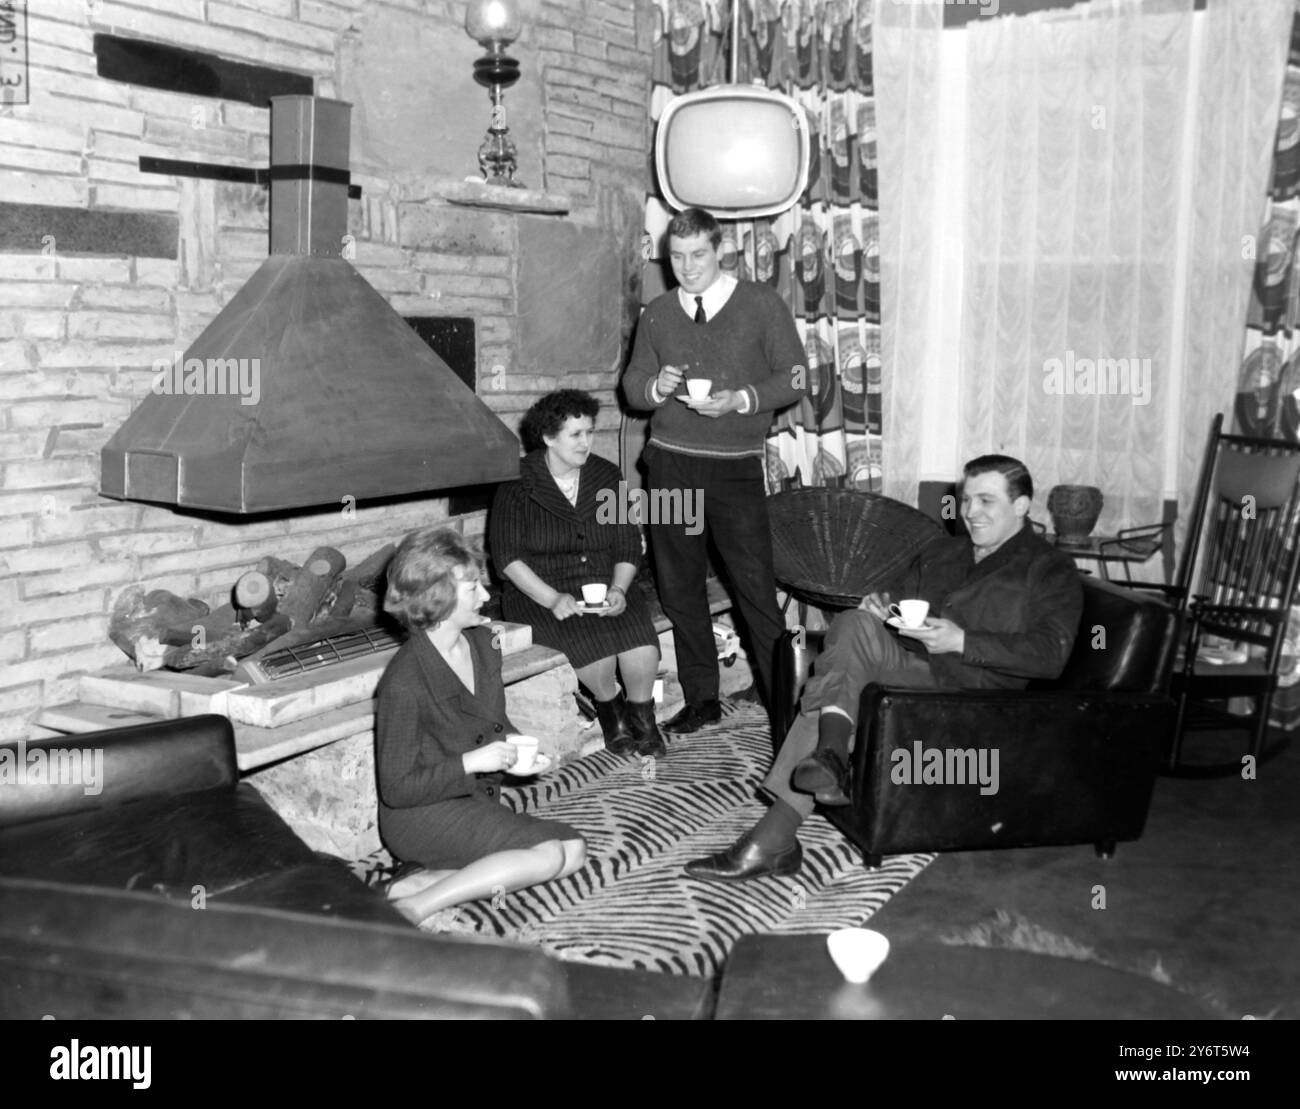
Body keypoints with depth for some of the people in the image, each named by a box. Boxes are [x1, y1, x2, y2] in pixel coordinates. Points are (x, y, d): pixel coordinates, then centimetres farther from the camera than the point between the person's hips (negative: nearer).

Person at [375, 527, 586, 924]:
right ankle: (414, 908, -19)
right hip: (421, 815, -8)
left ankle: (427, 878, -12)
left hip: (476, 798, 9)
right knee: (548, 855, -22)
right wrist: (470, 762, -22)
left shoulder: (481, 642, 2)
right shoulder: (404, 683, -21)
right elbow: (395, 790, -17)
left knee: (573, 849, -8)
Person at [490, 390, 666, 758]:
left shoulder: (607, 476, 9)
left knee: (644, 651, -25)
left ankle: (641, 716, 5)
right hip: (540, 593, -3)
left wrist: (618, 589, -10)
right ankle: (610, 707, 1)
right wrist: (552, 598, -21)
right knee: (594, 644, -31)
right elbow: (508, 555, -8)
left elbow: (628, 546, 9)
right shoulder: (518, 484, -4)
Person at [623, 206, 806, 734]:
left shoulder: (762, 305, 1)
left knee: (755, 584, -7)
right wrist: (656, 386, -9)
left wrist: (740, 400, -15)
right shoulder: (656, 314, 10)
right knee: (679, 585, 6)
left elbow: (795, 378, 0)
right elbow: (632, 385, 14)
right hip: (670, 462, 3)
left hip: (736, 466, -3)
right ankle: (701, 700, 18)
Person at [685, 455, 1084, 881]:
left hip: (971, 687, -6)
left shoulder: (1051, 571, 10)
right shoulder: (938, 555, 31)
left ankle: (828, 755, -33)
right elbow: (903, 610, 32)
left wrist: (961, 641, -15)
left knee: (852, 626, -28)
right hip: (906, 670, 6)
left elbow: (1051, 654, -6)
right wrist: (882, 611, 5)